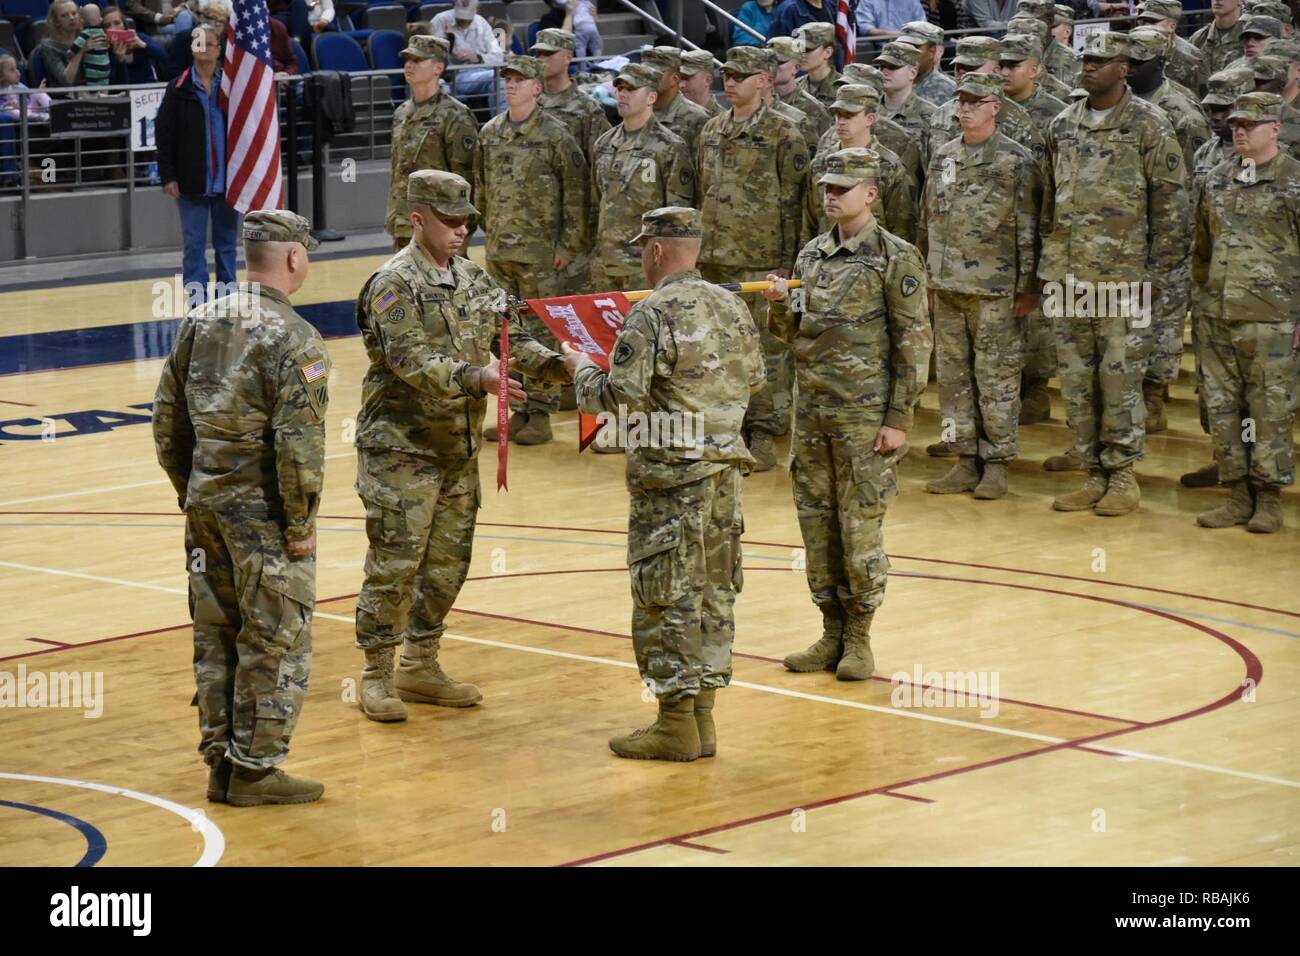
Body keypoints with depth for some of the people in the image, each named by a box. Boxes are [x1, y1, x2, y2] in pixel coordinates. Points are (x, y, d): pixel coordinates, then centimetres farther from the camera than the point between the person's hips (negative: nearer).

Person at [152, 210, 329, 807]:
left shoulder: (199, 324, 5)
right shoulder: (294, 339, -16)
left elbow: (168, 419, 10)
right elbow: (299, 443, -20)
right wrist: (300, 523, -11)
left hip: (206, 506, 7)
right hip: (262, 514, -7)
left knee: (216, 638, 14)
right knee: (276, 644, 4)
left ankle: (220, 761, 22)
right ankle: (255, 769, 8)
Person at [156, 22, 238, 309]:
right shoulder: (178, 89, 0)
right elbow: (164, 135, -1)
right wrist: (168, 176, -6)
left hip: (227, 178, 1)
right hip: (192, 181, -1)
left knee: (226, 241, 9)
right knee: (194, 243, 1)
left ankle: (228, 289, 17)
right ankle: (196, 293, 5)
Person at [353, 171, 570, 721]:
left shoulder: (472, 279, 10)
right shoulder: (394, 284, -13)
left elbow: (511, 339, 9)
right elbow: (411, 361, -25)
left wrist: (558, 366, -10)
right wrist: (476, 377, -37)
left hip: (458, 449, 7)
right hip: (401, 448, -7)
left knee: (448, 564, 12)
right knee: (394, 565, -4)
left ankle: (420, 666, 25)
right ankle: (377, 677, 6)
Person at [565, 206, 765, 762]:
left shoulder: (652, 315, -15)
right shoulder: (732, 308, 8)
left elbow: (619, 397, -18)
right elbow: (753, 379, 18)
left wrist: (581, 369, 0)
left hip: (670, 477, -7)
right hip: (725, 470, 7)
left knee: (666, 598, -1)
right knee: (714, 594, 11)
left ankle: (676, 725, 1)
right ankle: (702, 718, 17)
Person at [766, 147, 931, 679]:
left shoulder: (895, 258, -7)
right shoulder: (810, 256, 12)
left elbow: (913, 342, -9)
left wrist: (899, 417, -13)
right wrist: (779, 305, -5)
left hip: (864, 414, -6)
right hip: (811, 410, 6)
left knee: (860, 525, -3)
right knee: (817, 523, 9)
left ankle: (858, 639, 7)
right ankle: (832, 634, 18)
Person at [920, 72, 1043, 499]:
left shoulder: (1017, 161, -5)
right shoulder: (943, 157, 12)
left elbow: (1028, 230, -6)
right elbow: (927, 221, 18)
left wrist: (1028, 287, -9)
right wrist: (927, 278, 16)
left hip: (995, 290, -6)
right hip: (947, 287, 6)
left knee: (996, 378, -1)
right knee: (954, 377, 8)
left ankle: (996, 463, 6)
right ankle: (966, 460, 16)